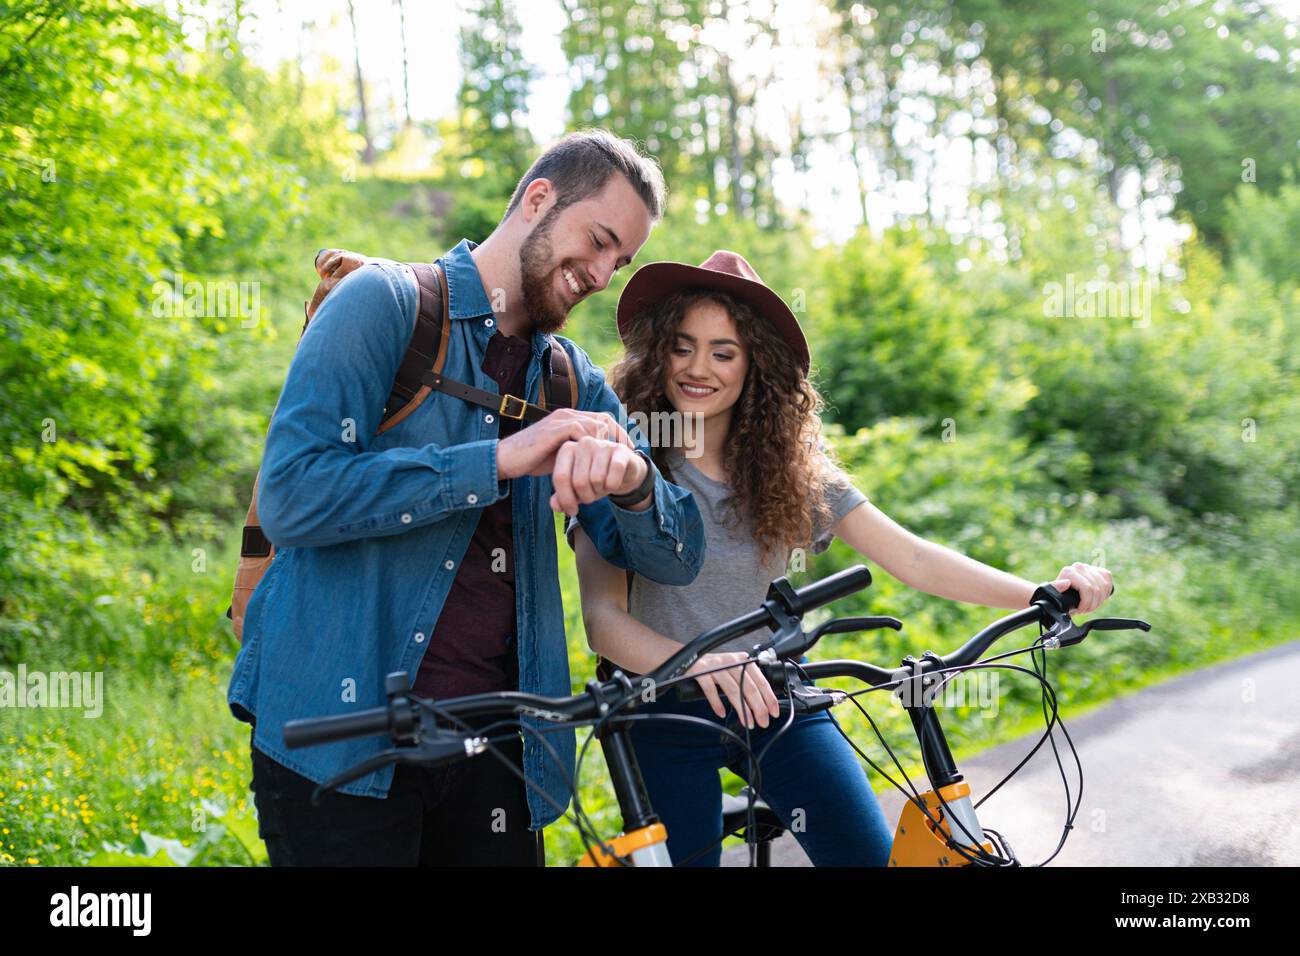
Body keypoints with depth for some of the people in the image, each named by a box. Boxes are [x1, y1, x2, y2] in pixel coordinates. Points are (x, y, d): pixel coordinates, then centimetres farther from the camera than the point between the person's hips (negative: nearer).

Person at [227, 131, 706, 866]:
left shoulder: (573, 381, 14)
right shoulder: (386, 302, -4)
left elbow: (676, 558, 6)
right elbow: (292, 495, -17)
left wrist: (632, 479, -17)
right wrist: (499, 460, -20)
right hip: (340, 731, -5)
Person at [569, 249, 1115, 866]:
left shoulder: (791, 462, -2)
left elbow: (911, 557, -6)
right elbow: (603, 619, -21)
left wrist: (1046, 594, -19)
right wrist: (699, 661, -41)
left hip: (774, 699, 3)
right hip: (666, 712, -2)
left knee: (874, 855, -9)